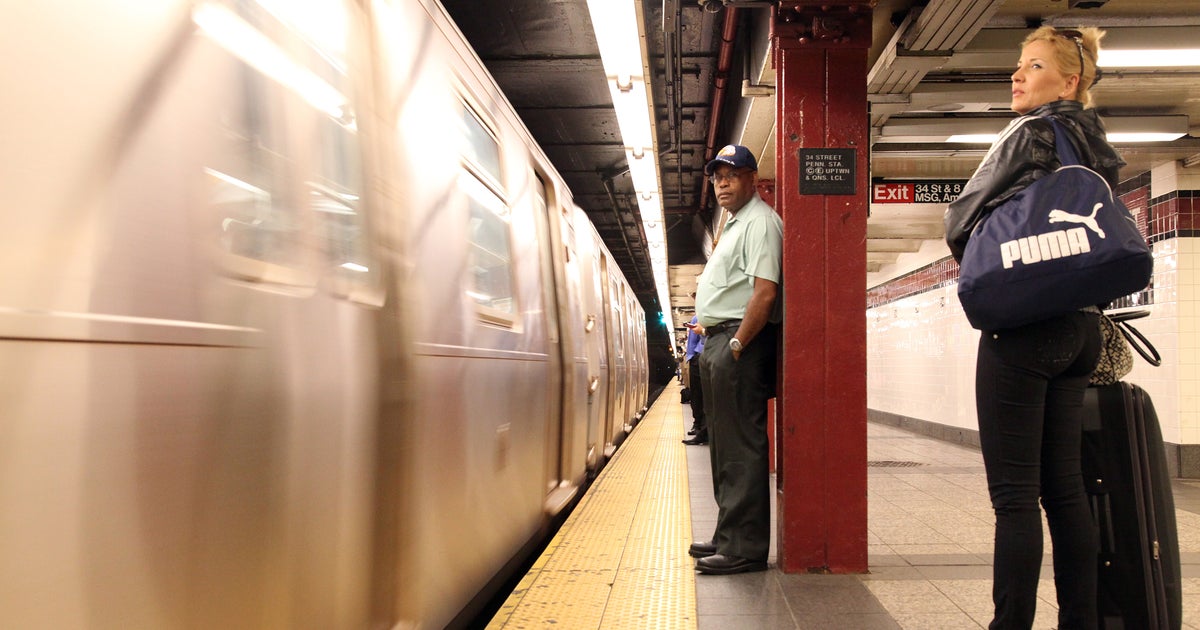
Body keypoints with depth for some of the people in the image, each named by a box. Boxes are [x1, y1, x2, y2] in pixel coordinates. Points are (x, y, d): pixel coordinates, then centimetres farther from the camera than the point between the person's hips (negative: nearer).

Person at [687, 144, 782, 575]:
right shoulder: (736, 224, 24)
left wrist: (736, 345, -20)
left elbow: (764, 291, -20)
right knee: (724, 443, 14)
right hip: (719, 340, 11)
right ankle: (729, 538, 23)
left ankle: (745, 548, -3)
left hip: (740, 342, -11)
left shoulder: (760, 221, -9)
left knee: (741, 446, -8)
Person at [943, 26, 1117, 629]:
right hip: (1080, 325, 8)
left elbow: (960, 221, -8)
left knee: (1014, 492, -5)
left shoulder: (1028, 136, -8)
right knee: (1064, 485, 12)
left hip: (1022, 326, -8)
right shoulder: (1095, 147, 16)